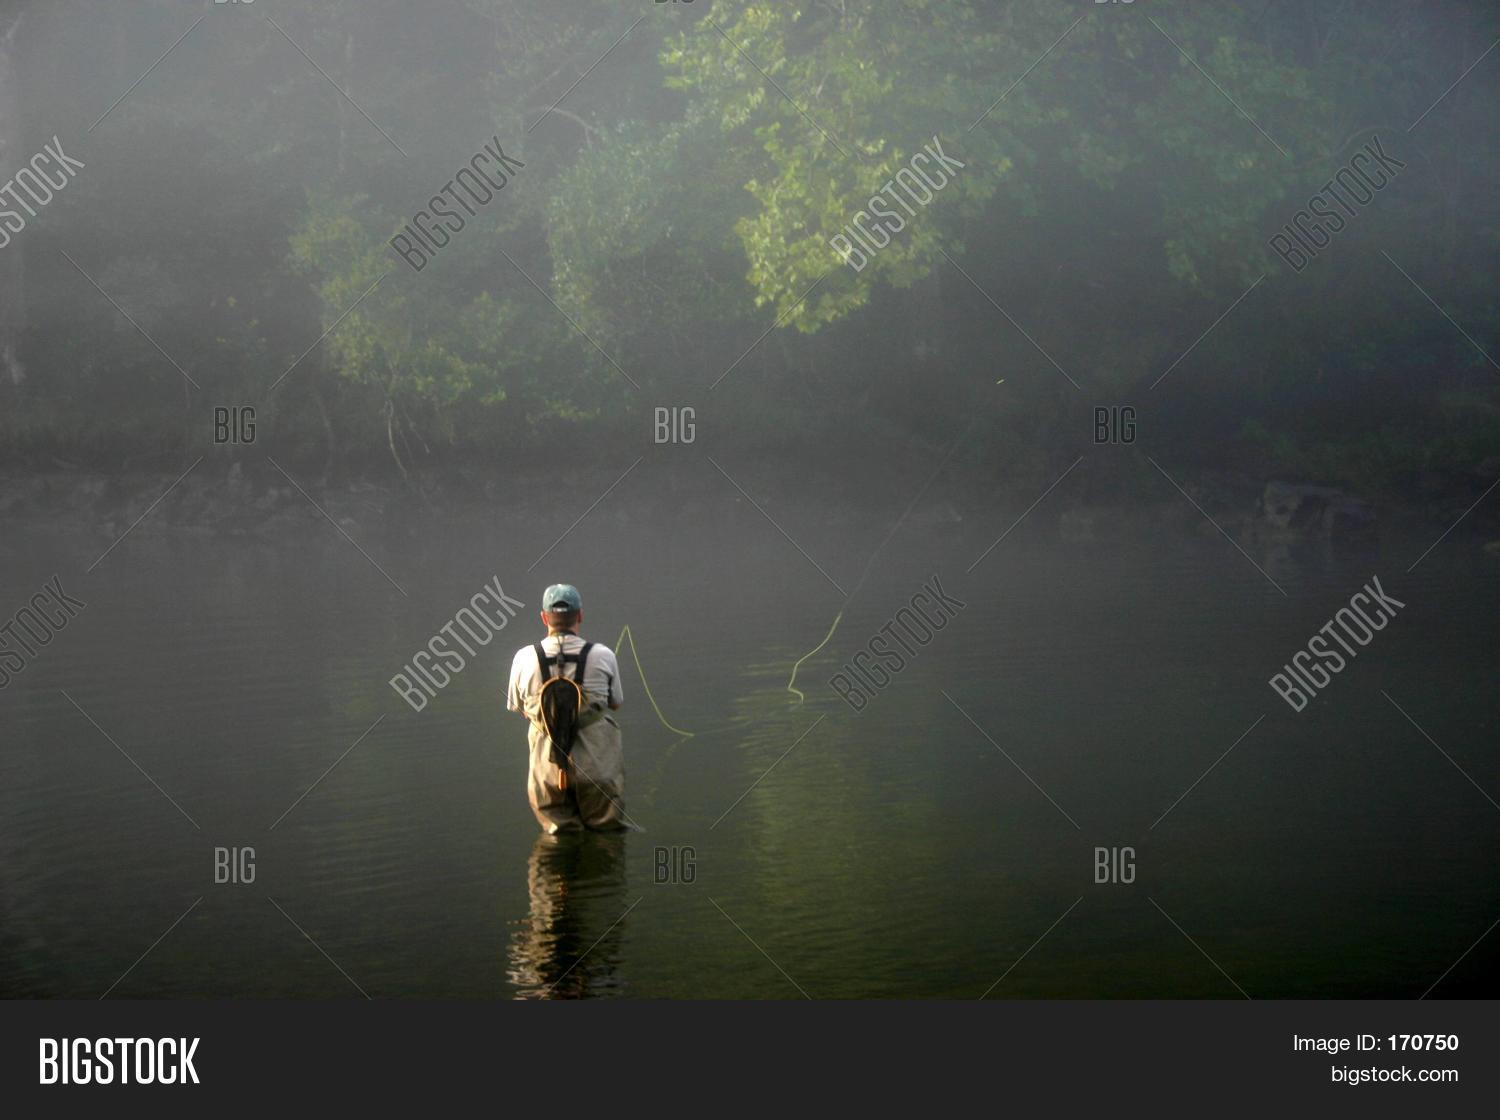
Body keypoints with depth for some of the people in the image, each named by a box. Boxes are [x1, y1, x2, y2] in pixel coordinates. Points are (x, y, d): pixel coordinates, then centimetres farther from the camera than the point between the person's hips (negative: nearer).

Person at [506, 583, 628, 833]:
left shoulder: (524, 658, -6)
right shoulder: (603, 656, -8)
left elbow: (518, 708, 9)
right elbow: (616, 704, 6)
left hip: (548, 765, 1)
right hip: (597, 764, -1)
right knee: (608, 828, 17)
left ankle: (562, 824, 1)